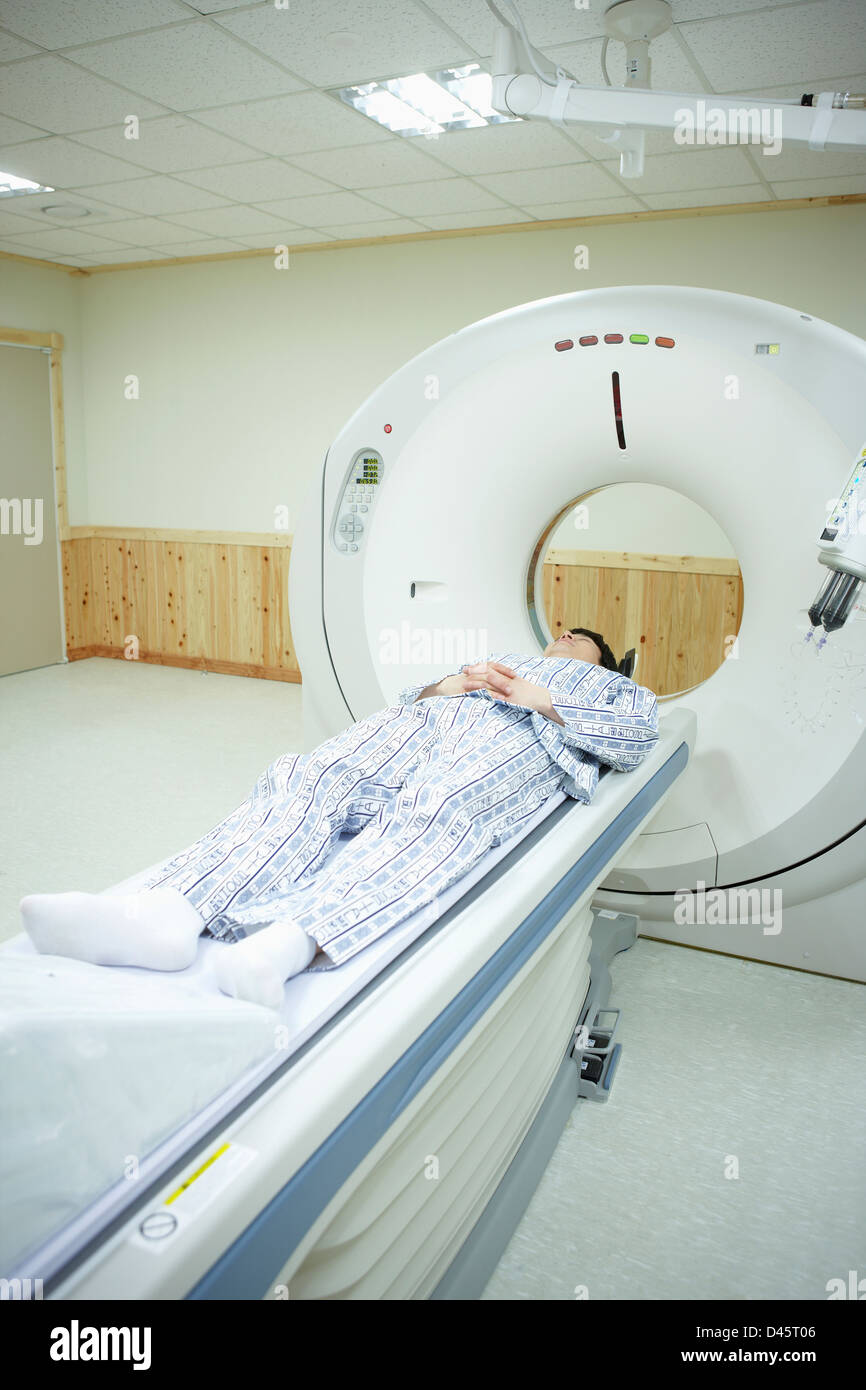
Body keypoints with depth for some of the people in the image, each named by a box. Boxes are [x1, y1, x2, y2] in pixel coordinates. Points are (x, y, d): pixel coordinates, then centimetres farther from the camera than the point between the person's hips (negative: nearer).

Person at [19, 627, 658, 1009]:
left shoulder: (610, 685, 37)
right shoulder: (496, 661, 47)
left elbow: (641, 733, 13)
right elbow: (407, 694, 33)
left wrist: (545, 701, 3)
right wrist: (443, 685, 10)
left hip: (516, 736, -4)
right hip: (426, 718, 4)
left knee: (434, 810, -39)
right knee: (306, 779, -27)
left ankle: (287, 942, -62)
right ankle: (169, 909, -49)